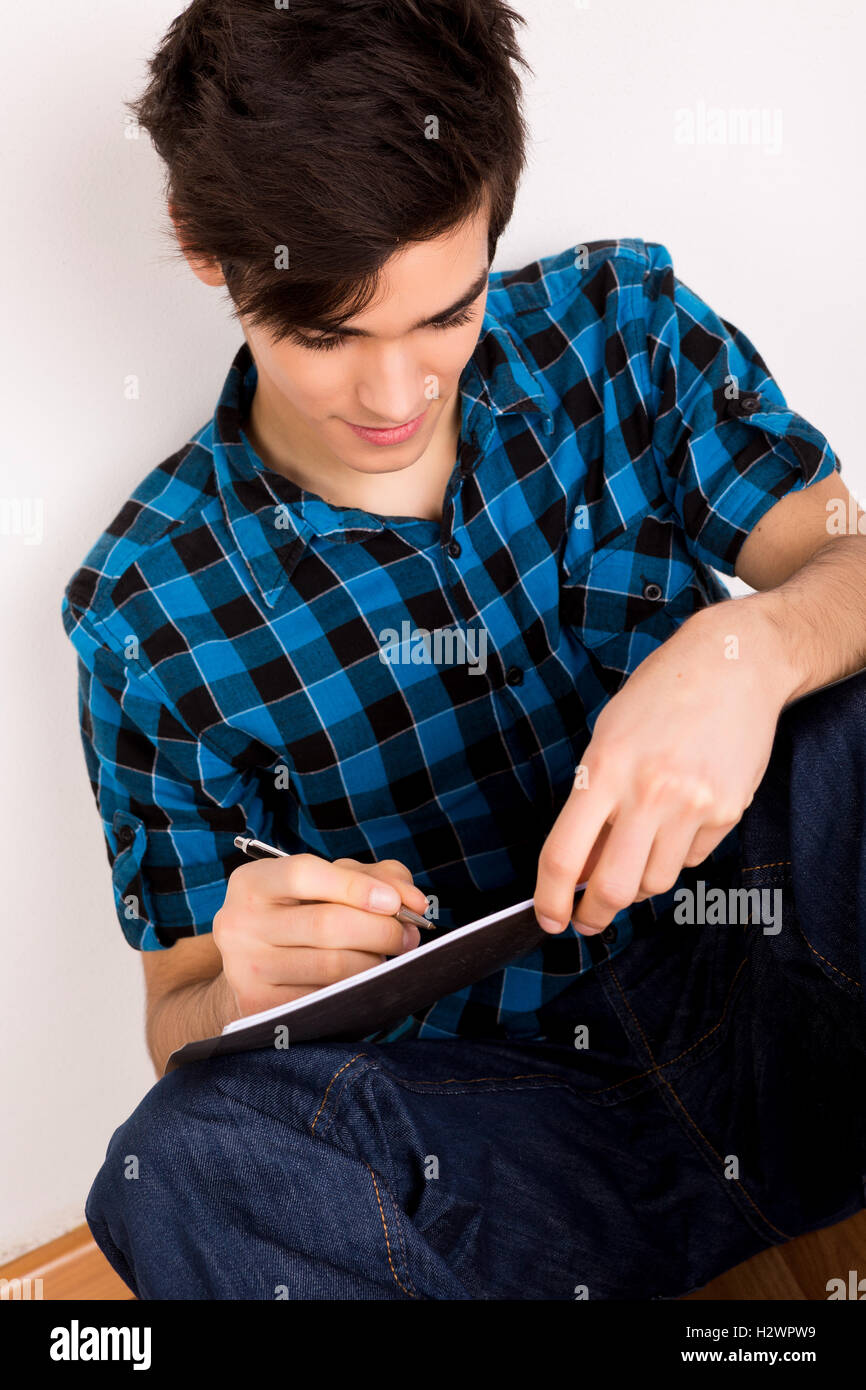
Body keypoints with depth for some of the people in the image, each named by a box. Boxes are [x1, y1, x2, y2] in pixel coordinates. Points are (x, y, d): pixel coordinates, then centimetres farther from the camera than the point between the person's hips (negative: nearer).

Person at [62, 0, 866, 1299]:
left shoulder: (618, 320, 1)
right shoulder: (149, 608, -4)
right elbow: (179, 1020, 1)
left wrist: (750, 646, -30)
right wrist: (247, 984, -24)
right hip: (524, 1118, 1)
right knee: (189, 1169, -30)